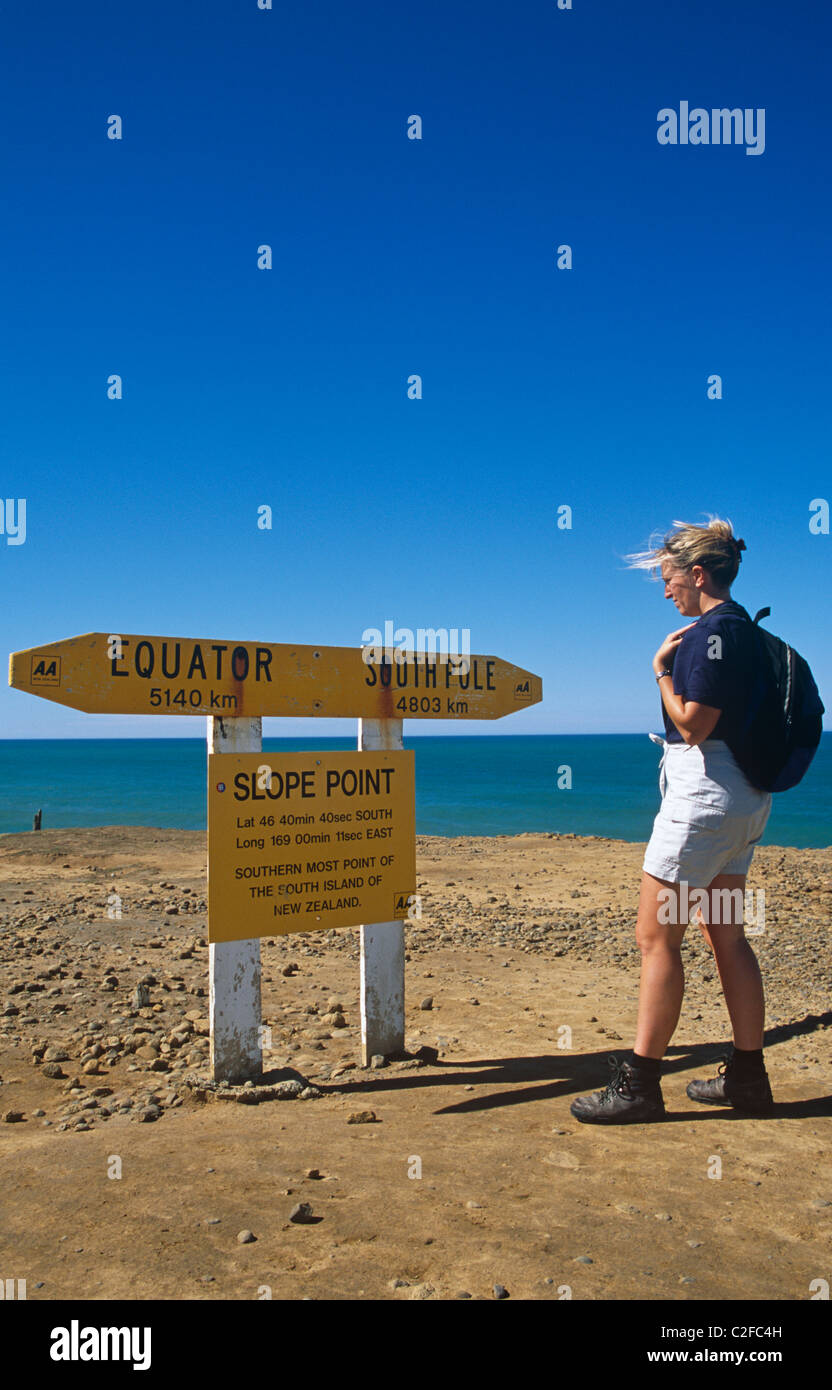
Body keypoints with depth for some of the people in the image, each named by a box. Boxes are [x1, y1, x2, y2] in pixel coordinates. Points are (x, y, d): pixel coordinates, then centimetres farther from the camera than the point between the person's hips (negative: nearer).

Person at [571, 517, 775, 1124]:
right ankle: (748, 1075, 23)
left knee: (657, 936, -5)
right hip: (741, 799, 11)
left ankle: (640, 1083, 1)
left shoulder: (716, 629, -15)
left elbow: (694, 725, -19)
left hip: (706, 794, -11)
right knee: (726, 935, 15)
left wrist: (662, 669, -8)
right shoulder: (738, 626, 15)